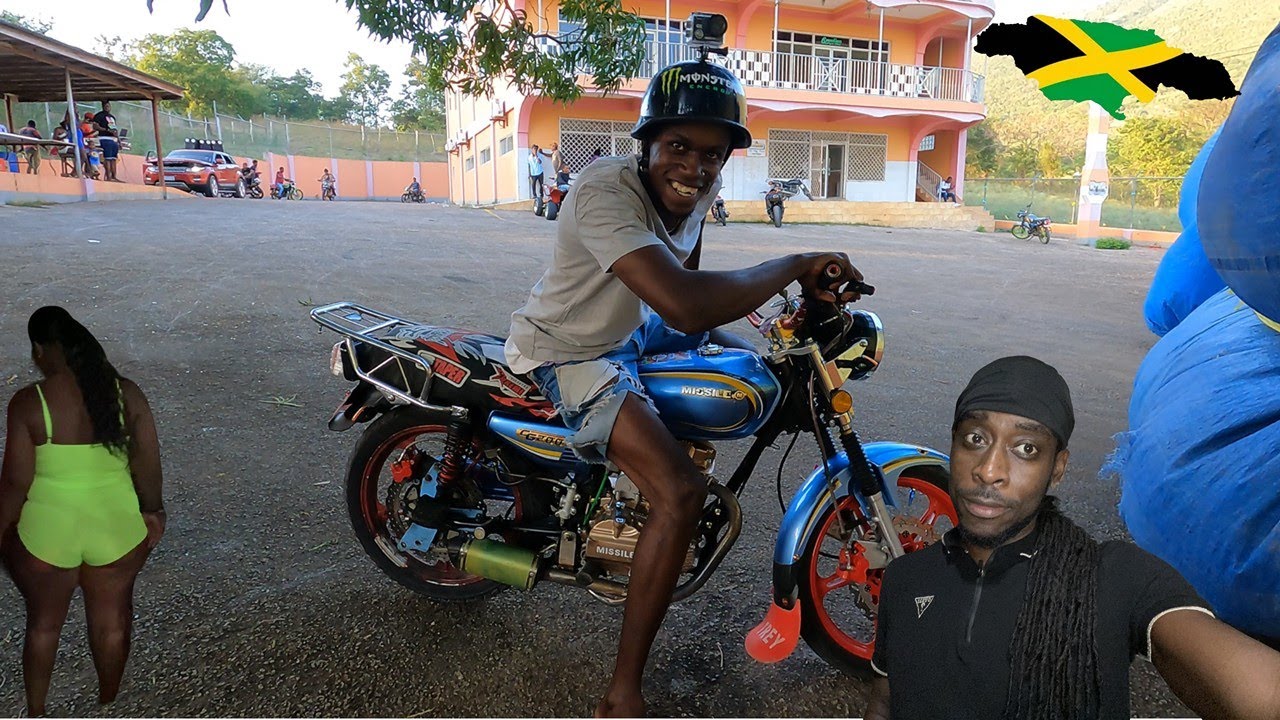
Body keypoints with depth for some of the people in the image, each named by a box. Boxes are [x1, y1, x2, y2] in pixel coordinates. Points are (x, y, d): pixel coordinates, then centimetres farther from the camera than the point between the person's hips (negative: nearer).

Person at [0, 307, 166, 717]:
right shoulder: (126, 393, -11)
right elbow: (148, 465, -7)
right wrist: (152, 510, 8)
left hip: (48, 531, -1)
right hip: (116, 526, 2)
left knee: (44, 624, 22)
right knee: (112, 621, 20)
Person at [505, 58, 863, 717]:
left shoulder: (698, 190, -5)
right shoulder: (604, 192, -31)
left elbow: (684, 299, 12)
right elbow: (685, 304, -46)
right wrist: (797, 265, -34)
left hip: (634, 328, 9)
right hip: (570, 354, -9)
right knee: (681, 494, -25)